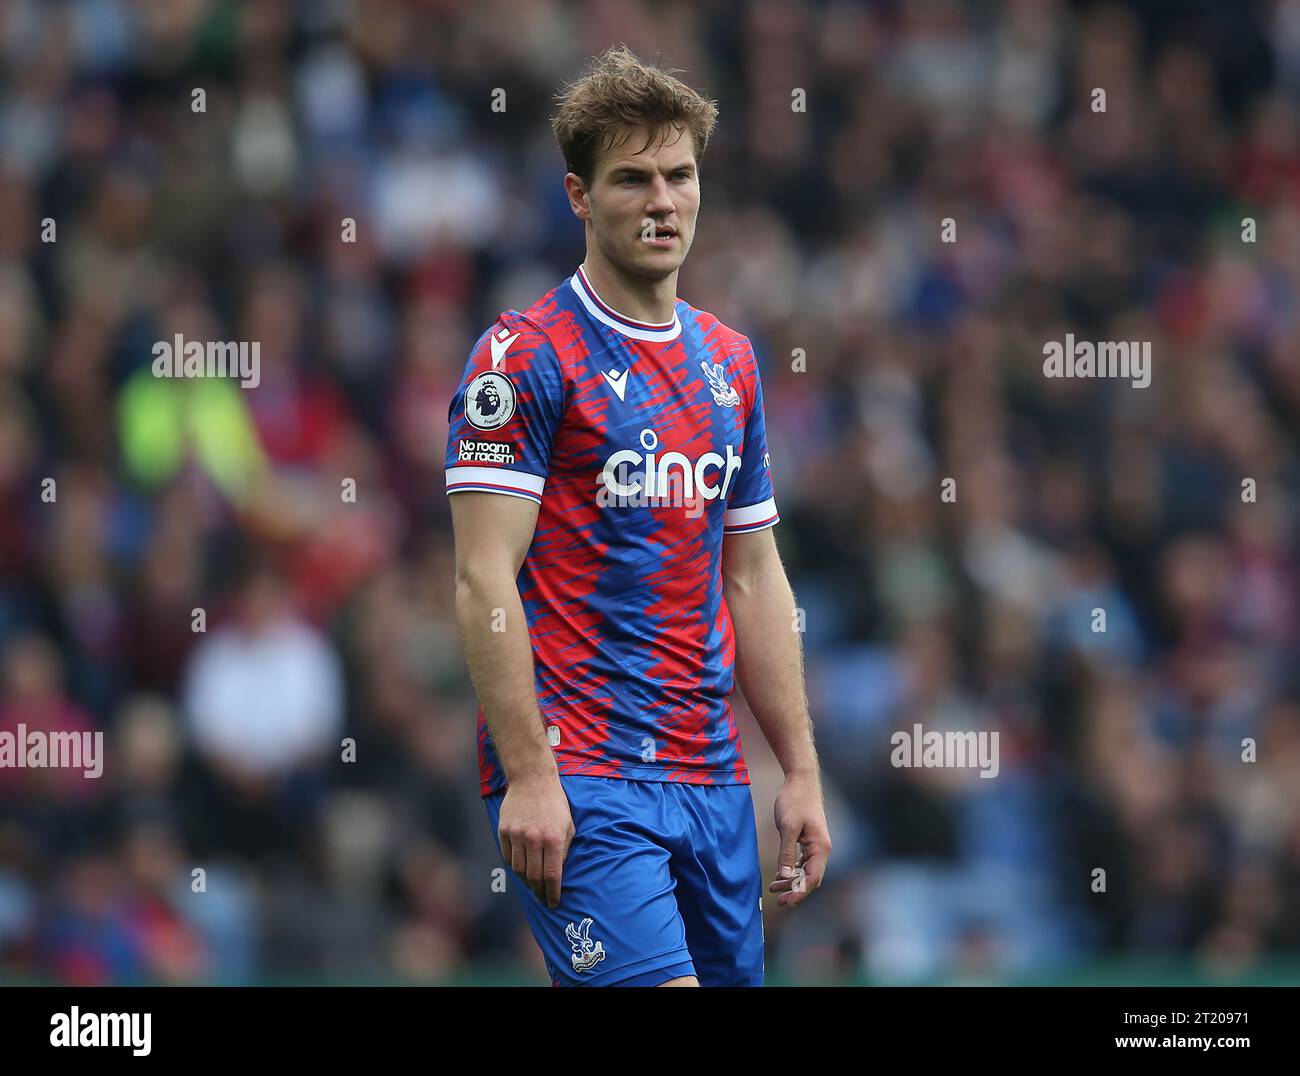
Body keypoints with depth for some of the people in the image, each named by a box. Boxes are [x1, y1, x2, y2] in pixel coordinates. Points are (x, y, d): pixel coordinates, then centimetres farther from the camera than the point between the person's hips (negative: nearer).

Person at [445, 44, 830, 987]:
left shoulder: (731, 361, 15)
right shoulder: (527, 357, -6)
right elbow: (484, 578, -12)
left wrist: (802, 771, 14)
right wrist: (529, 775, -19)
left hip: (711, 782, 7)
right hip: (579, 782, -7)